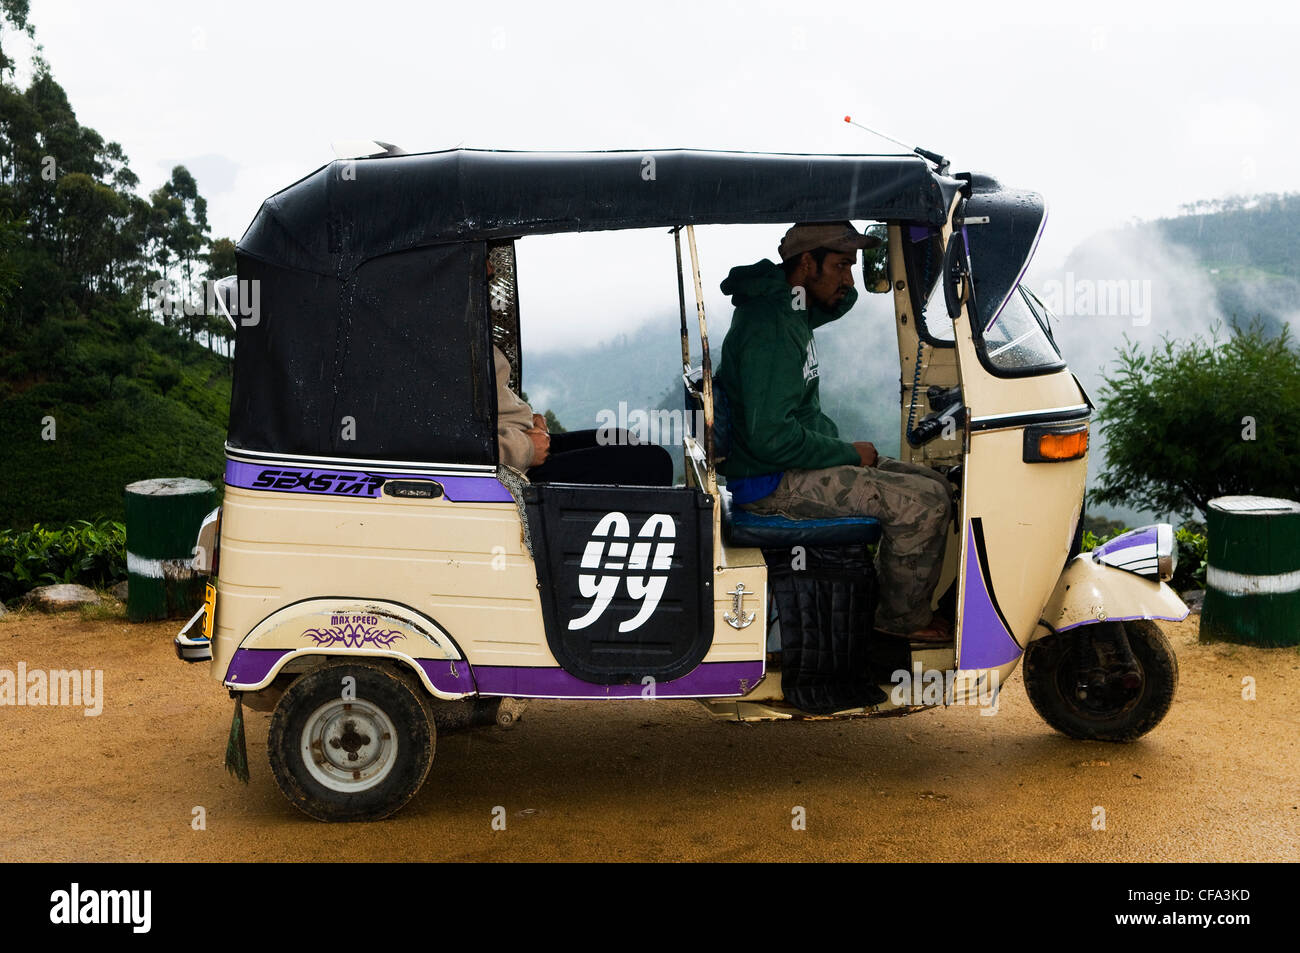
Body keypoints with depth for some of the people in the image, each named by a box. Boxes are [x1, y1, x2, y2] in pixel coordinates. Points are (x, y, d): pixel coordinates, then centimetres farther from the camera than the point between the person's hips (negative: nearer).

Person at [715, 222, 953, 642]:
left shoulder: (788, 305, 8)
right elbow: (771, 437, -28)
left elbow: (839, 303, 33)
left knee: (933, 485, 7)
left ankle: (909, 605, 16)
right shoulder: (771, 328, -23)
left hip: (803, 456, 10)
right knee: (924, 502, -17)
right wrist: (849, 454, -15)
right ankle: (903, 620, 3)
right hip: (771, 481, -10)